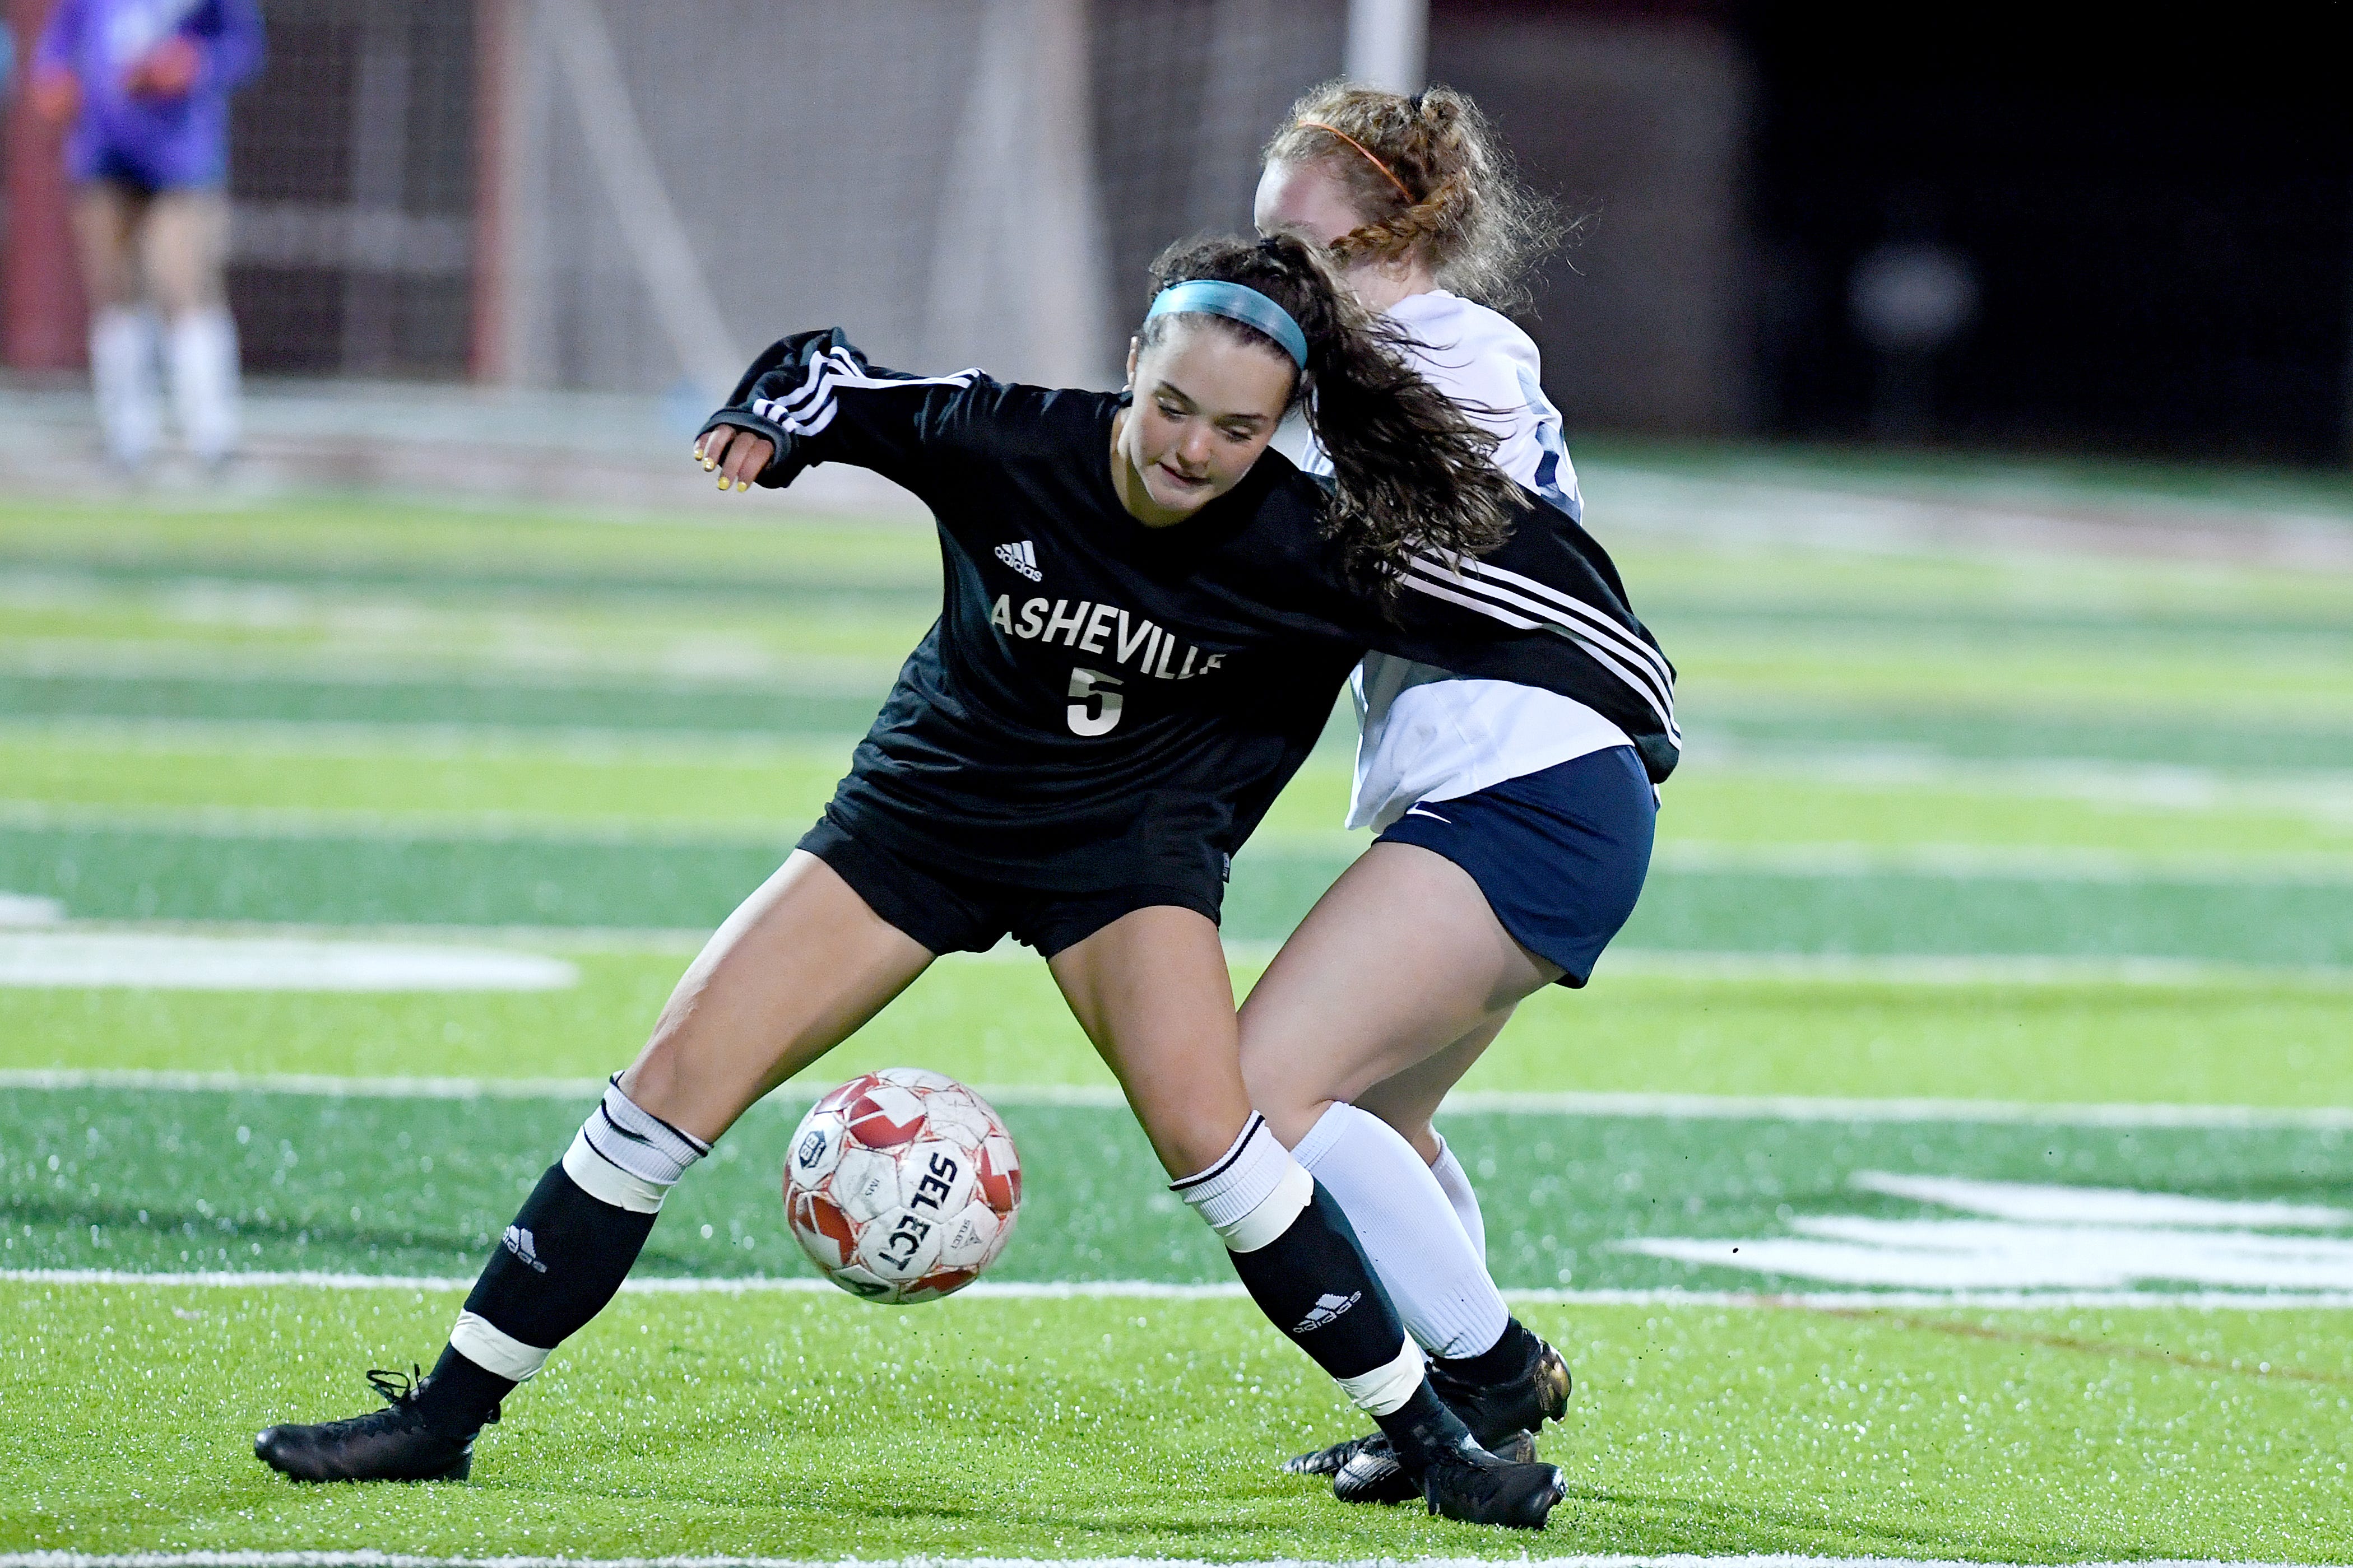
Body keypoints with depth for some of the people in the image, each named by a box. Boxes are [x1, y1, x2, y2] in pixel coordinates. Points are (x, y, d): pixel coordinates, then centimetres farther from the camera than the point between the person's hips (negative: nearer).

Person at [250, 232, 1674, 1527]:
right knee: (670, 1092, -7)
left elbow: (1495, 616, -8)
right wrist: (768, 423, -24)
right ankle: (447, 1416, 3)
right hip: (920, 814, 2)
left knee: (1206, 1130, -27)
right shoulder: (1008, 446, -21)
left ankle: (1430, 1436, -11)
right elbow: (837, 378, -5)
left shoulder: (1304, 552, -22)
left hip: (1129, 836, -2)